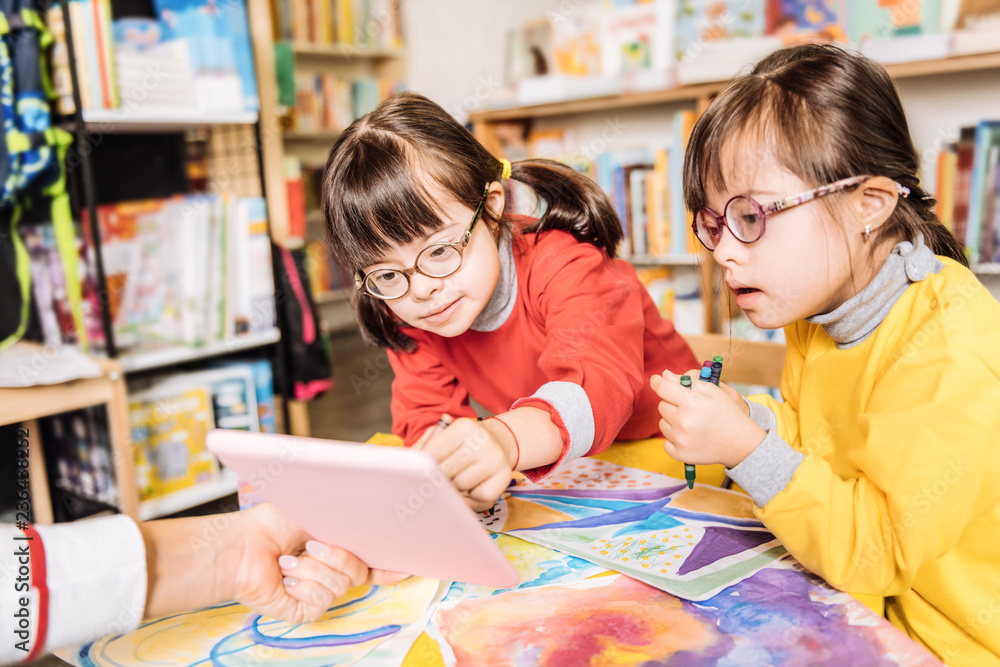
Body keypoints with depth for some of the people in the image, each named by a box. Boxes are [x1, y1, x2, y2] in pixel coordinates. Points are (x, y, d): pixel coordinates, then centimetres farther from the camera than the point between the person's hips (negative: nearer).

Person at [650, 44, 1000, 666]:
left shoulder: (949, 354, -25)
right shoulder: (817, 314, 0)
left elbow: (877, 552, -25)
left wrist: (747, 449, -30)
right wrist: (746, 418, -8)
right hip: (860, 603, 7)